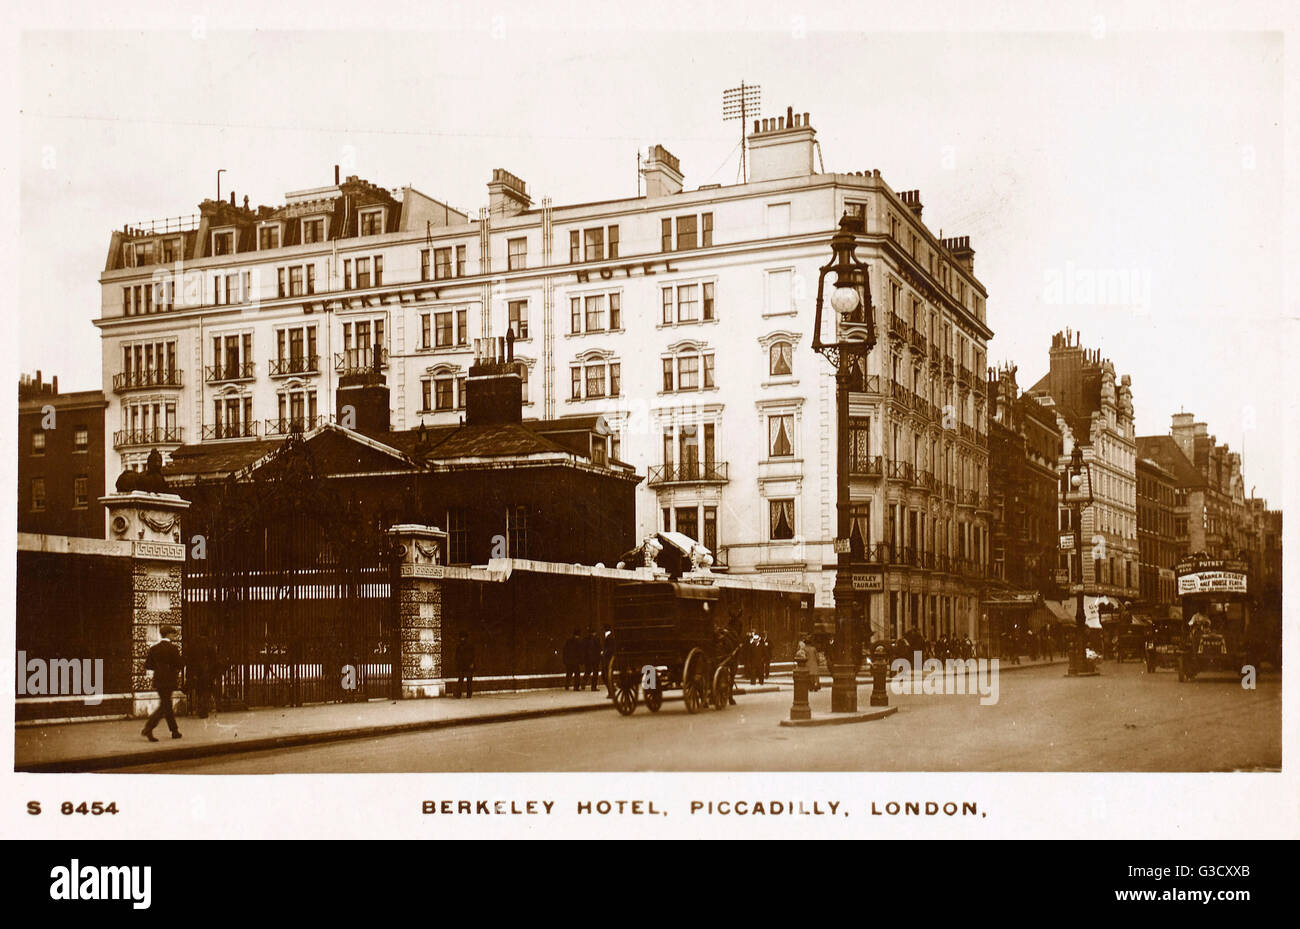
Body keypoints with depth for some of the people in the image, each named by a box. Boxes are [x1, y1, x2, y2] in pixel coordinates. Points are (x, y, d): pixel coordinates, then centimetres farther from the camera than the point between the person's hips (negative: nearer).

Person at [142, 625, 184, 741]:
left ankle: (175, 731, 20)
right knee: (164, 706, -5)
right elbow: (180, 664, -11)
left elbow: (147, 665, 8)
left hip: (158, 680, 7)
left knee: (167, 705, 14)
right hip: (169, 680, -7)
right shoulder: (172, 647, -11)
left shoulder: (154, 647, 7)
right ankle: (148, 728, -16)